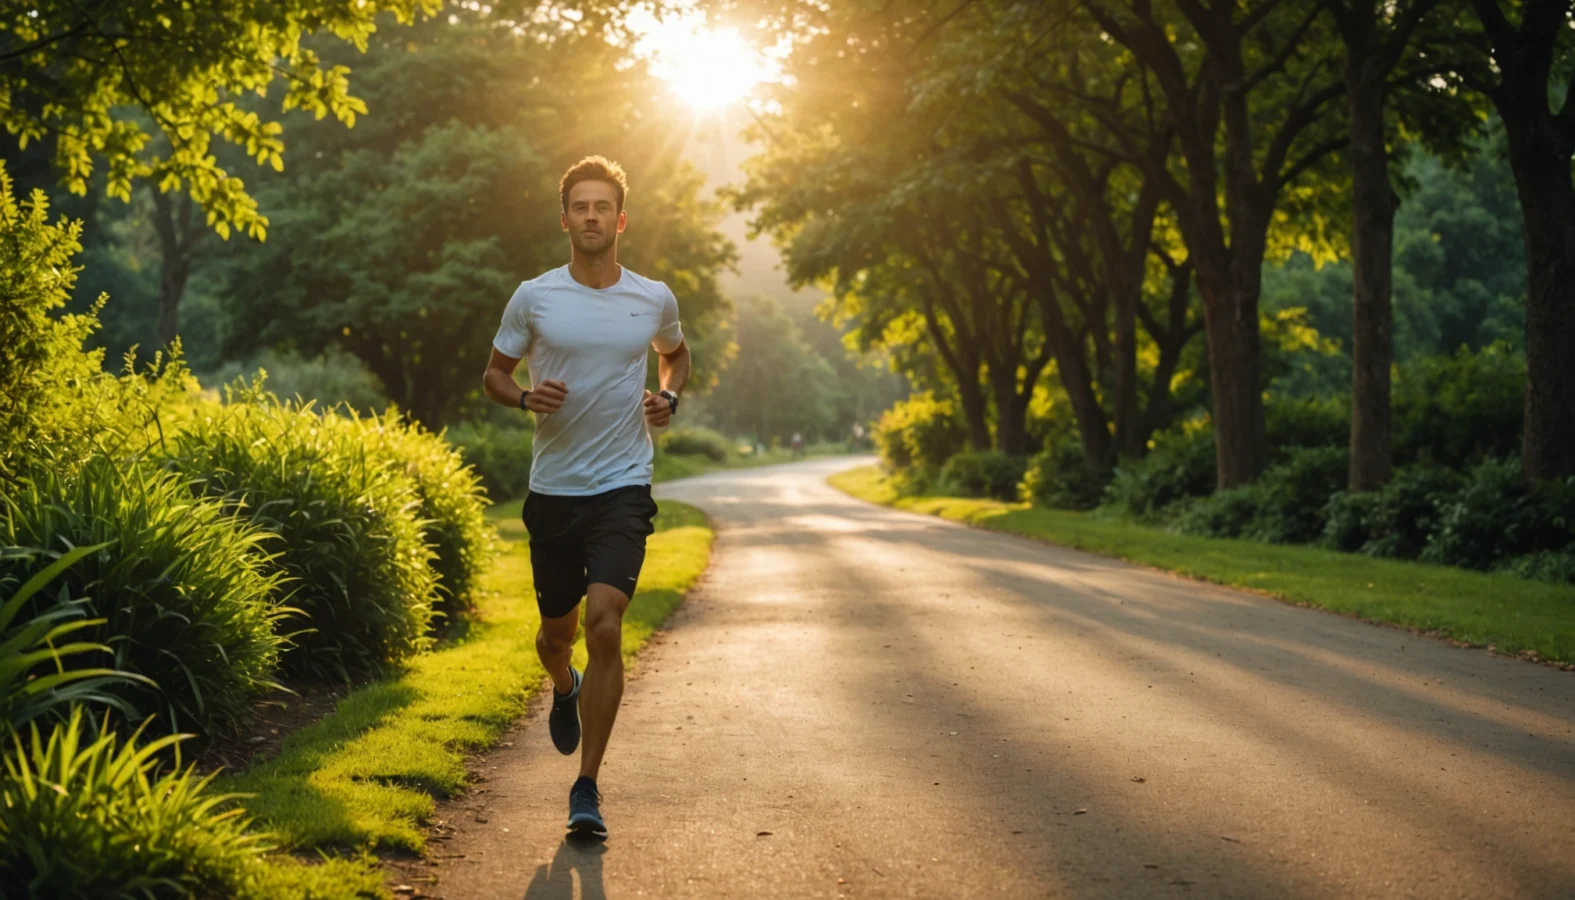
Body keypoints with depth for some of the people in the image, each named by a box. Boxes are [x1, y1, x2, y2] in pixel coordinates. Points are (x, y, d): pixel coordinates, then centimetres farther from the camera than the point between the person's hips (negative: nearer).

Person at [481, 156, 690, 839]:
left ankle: (587, 789, -8)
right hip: (553, 488, 1)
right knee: (557, 629, 12)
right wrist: (525, 397, -12)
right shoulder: (533, 298, -1)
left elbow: (677, 354, 24)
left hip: (624, 487, -1)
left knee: (604, 624, -17)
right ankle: (565, 689, 52)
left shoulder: (654, 300, 2)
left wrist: (668, 400, 3)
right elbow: (494, 373, 10)